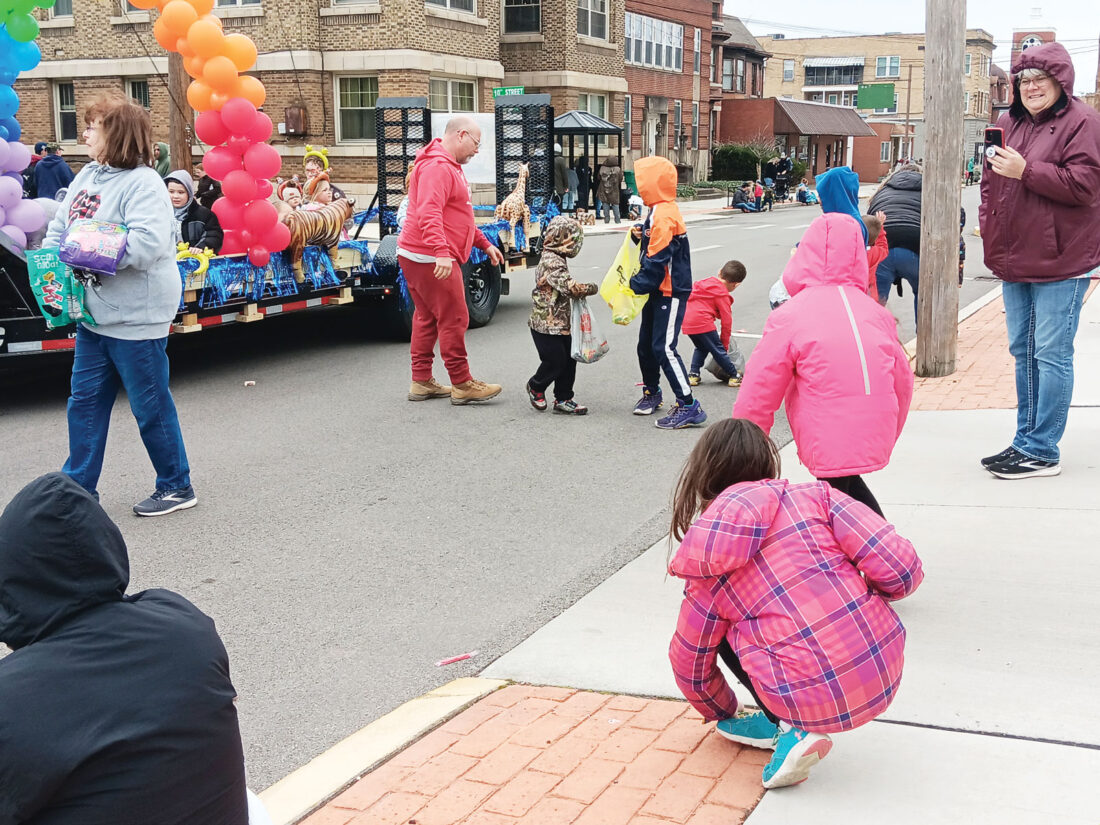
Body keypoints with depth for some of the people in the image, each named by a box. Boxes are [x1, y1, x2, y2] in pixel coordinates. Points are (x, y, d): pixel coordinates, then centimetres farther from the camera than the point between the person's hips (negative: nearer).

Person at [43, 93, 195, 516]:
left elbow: (147, 243, -31)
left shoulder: (141, 183, -17)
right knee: (85, 400, 14)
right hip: (95, 314, 9)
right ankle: (77, 487, 26)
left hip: (135, 317, -8)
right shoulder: (86, 176, 8)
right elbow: (59, 228, 13)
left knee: (151, 406, 4)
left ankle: (176, 487, 20)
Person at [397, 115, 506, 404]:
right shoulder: (438, 167, -16)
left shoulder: (450, 167, 21)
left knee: (427, 317, 13)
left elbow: (458, 216, 30)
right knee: (453, 318, -6)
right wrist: (441, 252, -37)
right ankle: (462, 385, 0)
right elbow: (428, 213, -28)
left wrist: (484, 244, 27)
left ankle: (421, 382, 19)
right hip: (431, 259, -11)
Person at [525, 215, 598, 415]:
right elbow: (570, 287, -27)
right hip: (547, 324, -10)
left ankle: (563, 399, 17)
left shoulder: (555, 258, 12)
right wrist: (592, 288, -12)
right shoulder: (553, 262, -21)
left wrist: (580, 290, 7)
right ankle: (536, 387, 24)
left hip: (560, 324, 10)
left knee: (568, 360, 10)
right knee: (554, 361, -1)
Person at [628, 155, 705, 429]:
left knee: (664, 348, -14)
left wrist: (635, 285, -13)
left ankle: (689, 406, -12)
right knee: (646, 344, 17)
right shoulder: (657, 211, 13)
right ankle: (652, 392, 35)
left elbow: (656, 262, -22)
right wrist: (639, 236, 0)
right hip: (657, 291, 10)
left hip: (670, 293, -10)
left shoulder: (664, 216, -19)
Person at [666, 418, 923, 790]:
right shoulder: (815, 495, 5)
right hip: (887, 675, 2)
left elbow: (689, 665, 18)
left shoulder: (706, 569, 8)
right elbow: (902, 569, -3)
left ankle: (792, 727, 10)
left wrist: (723, 713, 39)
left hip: (814, 700, -2)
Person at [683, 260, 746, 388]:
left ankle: (693, 374, 17)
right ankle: (734, 376, 13)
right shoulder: (723, 294, -4)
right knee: (719, 350, 4)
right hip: (702, 323, -7)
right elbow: (726, 320, -3)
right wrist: (725, 343, 7)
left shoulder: (707, 282, 19)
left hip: (686, 322, 7)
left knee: (701, 348, 26)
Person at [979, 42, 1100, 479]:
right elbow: (991, 181, 23)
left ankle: (1042, 451, 0)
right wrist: (987, 222, 9)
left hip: (1059, 262, -8)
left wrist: (1026, 171, -19)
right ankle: (1026, 441, 23)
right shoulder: (1009, 123, 14)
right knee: (1022, 351, 13)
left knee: (1050, 355, -6)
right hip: (1015, 259, 8)